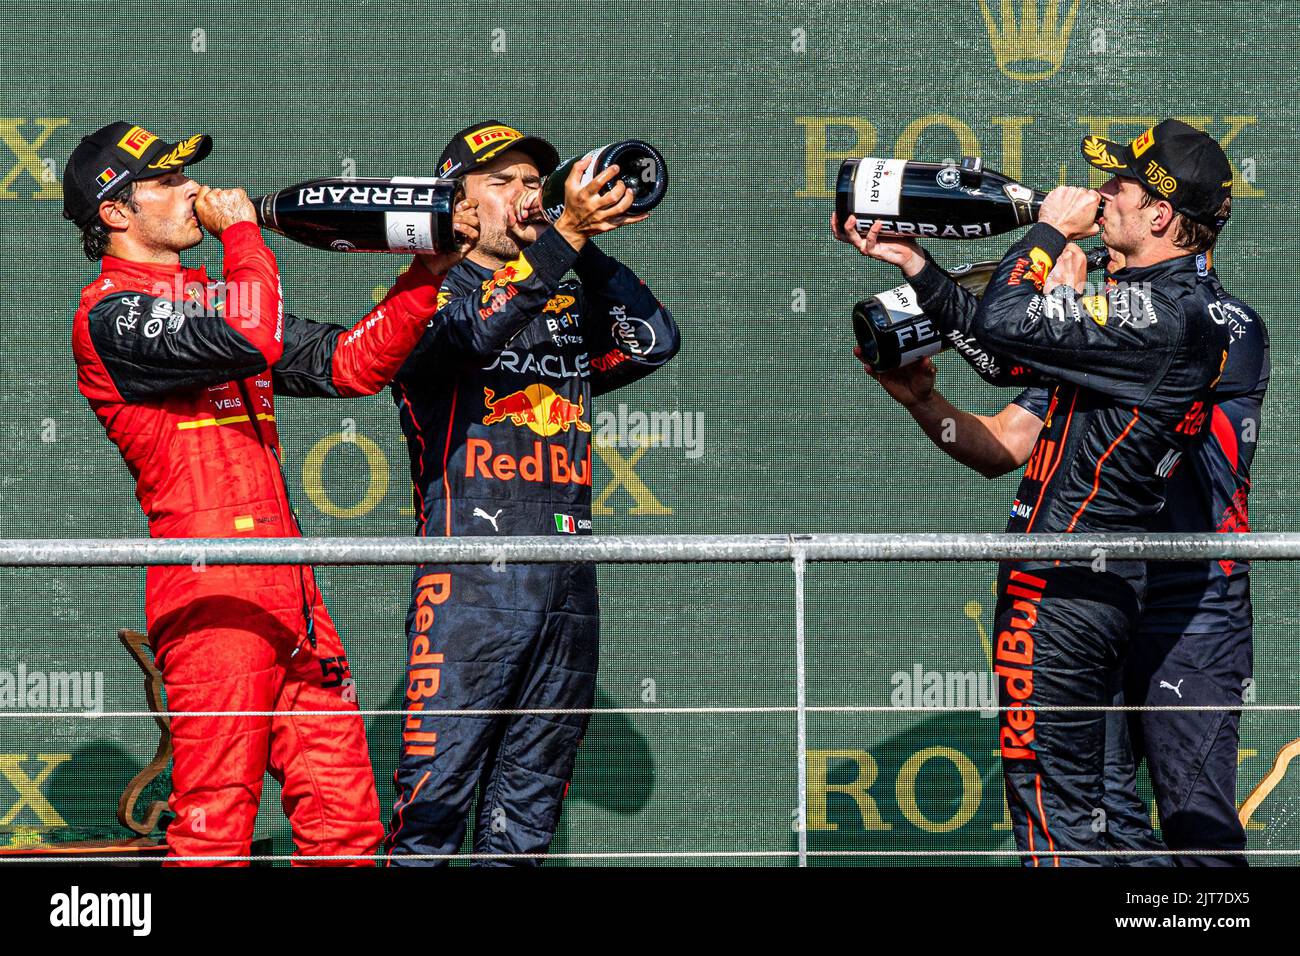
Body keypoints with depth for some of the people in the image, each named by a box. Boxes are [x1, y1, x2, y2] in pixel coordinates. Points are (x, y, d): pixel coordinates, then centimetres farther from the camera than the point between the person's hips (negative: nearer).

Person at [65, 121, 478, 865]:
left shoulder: (214, 298, 23)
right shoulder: (110, 314, -5)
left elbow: (346, 364, 18)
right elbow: (253, 340, -21)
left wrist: (427, 274, 7)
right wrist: (240, 226, -5)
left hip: (288, 584, 8)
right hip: (212, 590, -8)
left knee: (345, 824, 4)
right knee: (216, 825, -10)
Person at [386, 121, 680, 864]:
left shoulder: (569, 302, 20)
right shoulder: (430, 295, 4)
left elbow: (655, 341, 4)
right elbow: (472, 330, -19)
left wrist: (590, 252, -2)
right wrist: (564, 239, -28)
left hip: (568, 581, 5)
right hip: (471, 581, -5)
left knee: (532, 803, 7)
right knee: (437, 785, -9)